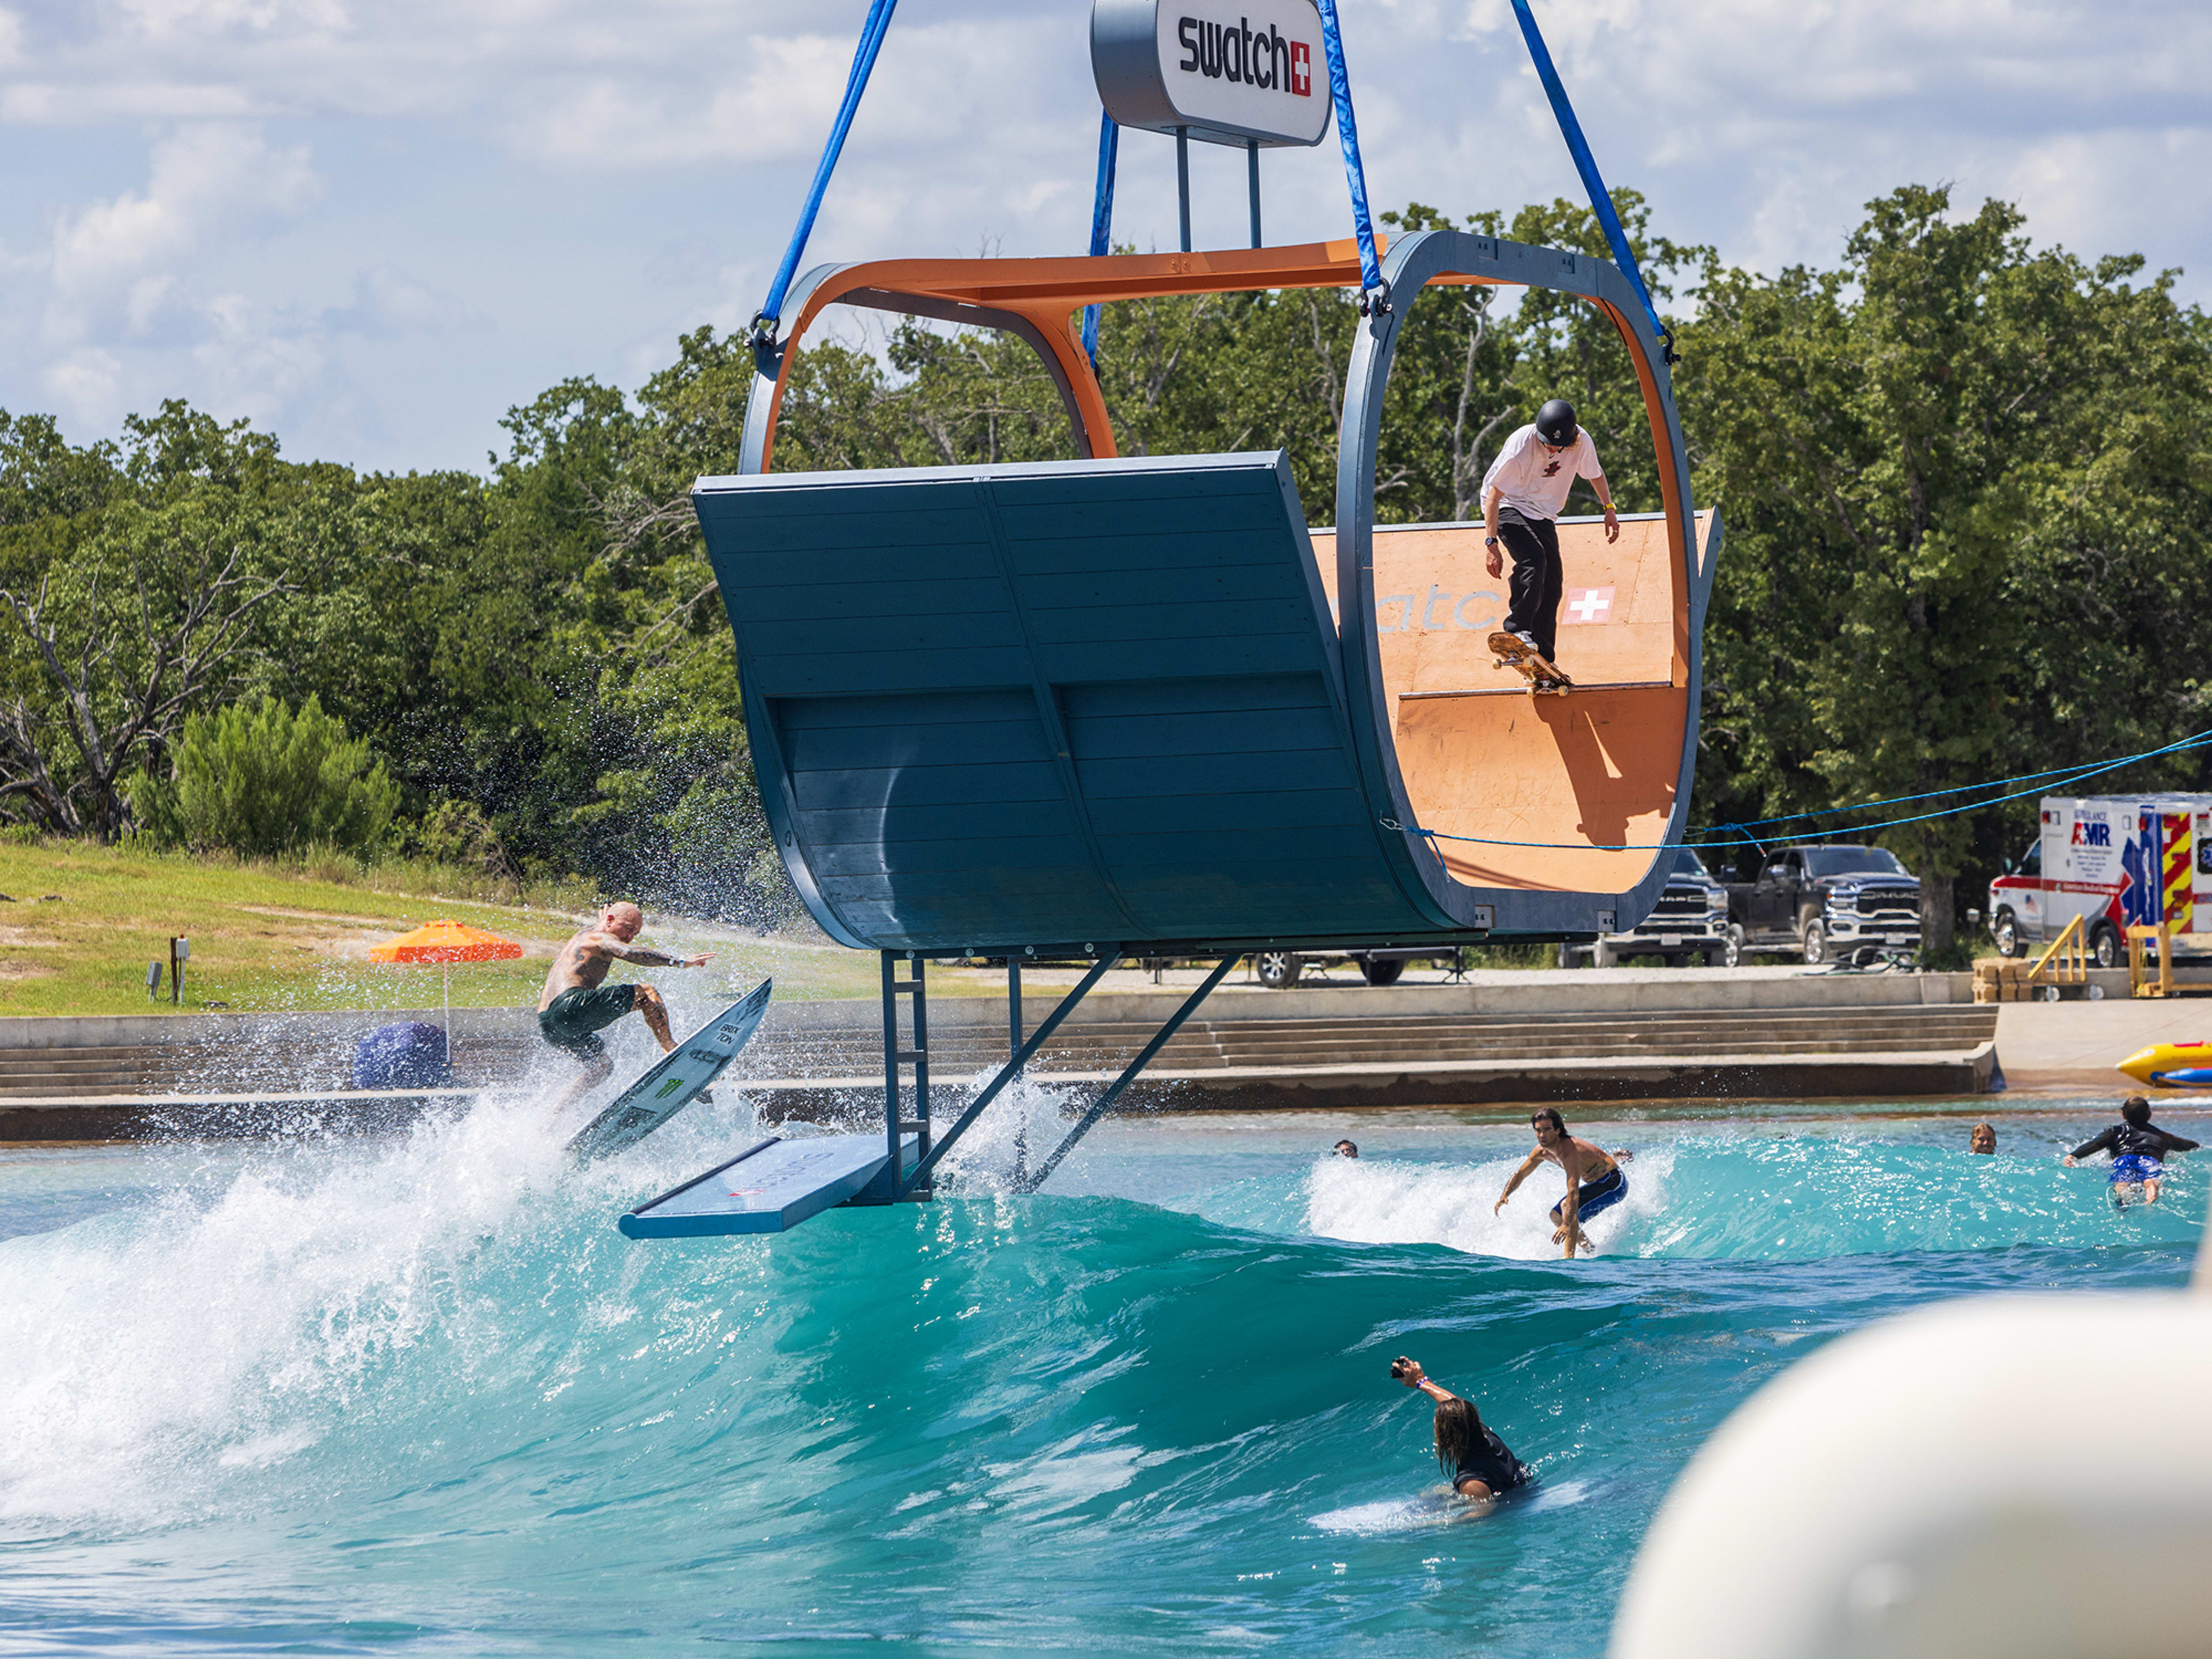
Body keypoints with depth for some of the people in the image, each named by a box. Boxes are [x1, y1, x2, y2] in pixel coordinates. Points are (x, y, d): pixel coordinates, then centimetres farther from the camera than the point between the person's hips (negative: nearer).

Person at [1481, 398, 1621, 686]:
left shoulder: (1582, 443, -16)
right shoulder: (1521, 446, -29)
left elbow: (1595, 473, 8)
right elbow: (1494, 493, -24)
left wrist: (1609, 508, 10)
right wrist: (1491, 545, -27)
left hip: (1543, 516, 6)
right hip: (1509, 508, -6)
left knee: (1552, 587, 1)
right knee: (1534, 559, -32)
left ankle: (1544, 660, 10)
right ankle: (1517, 631, -35)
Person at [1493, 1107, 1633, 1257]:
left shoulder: (1568, 1151, -33)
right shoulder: (1542, 1151, -6)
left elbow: (1573, 1192, -42)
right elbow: (1520, 1174, 10)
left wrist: (1567, 1225, -52)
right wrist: (1504, 1197, -7)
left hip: (1615, 1183, -10)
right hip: (1595, 1182, 10)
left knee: (1567, 1207, -29)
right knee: (1556, 1216, 12)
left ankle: (1569, 1256, -30)